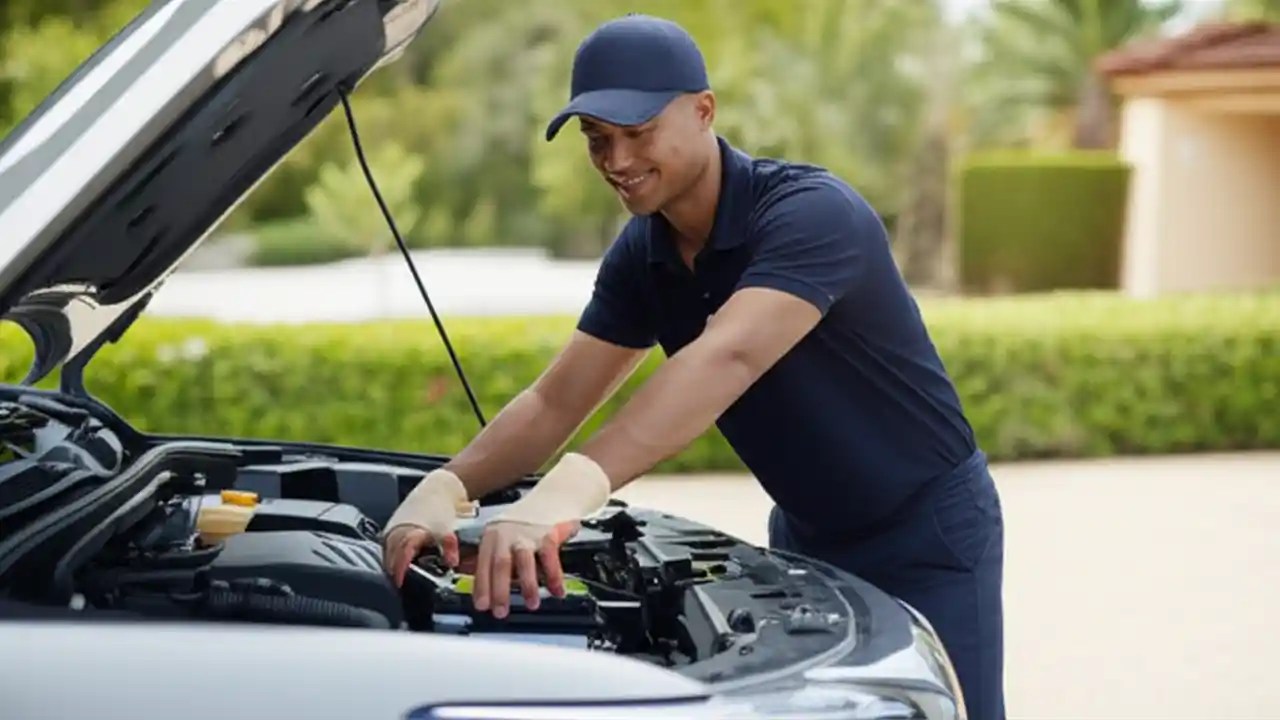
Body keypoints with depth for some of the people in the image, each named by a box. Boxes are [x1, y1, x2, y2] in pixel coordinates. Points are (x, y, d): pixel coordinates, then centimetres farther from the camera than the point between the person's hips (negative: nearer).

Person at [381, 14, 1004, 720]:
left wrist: (570, 489, -57)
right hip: (807, 532, 7)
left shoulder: (811, 212, -28)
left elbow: (726, 359, -44)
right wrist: (445, 487, -26)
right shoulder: (642, 253, -3)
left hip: (926, 531, -7)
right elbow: (555, 402, -5)